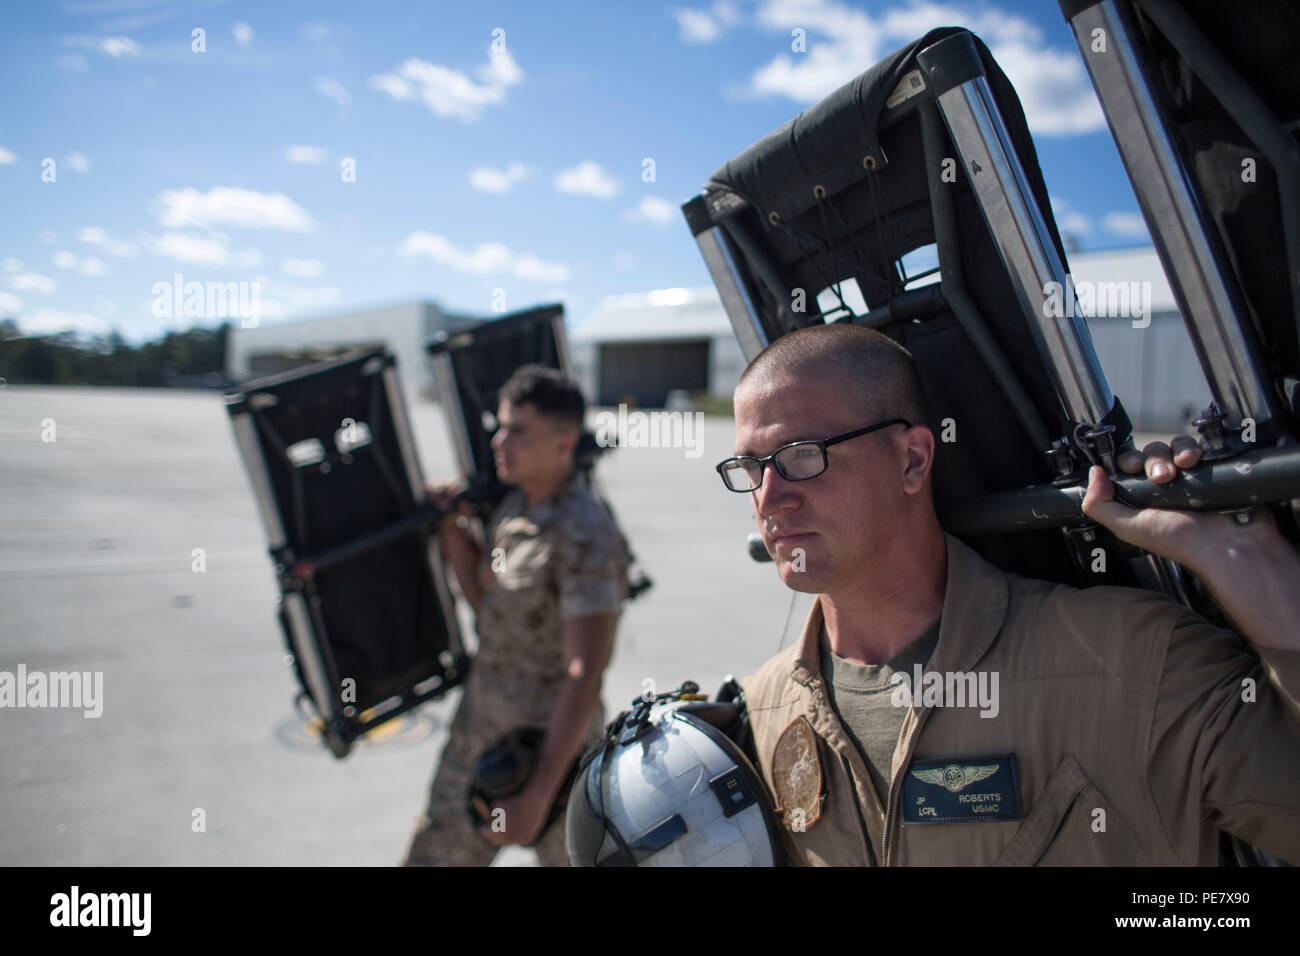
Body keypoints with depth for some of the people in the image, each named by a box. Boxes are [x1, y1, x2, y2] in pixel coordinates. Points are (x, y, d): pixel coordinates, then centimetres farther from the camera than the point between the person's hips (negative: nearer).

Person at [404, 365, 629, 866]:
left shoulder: (584, 538, -25)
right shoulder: (512, 505, 2)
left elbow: (585, 674, -27)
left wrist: (537, 795, -29)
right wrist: (453, 525, 0)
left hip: (548, 741, -8)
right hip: (481, 724, 8)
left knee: (567, 854, 14)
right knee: (437, 851, 17)